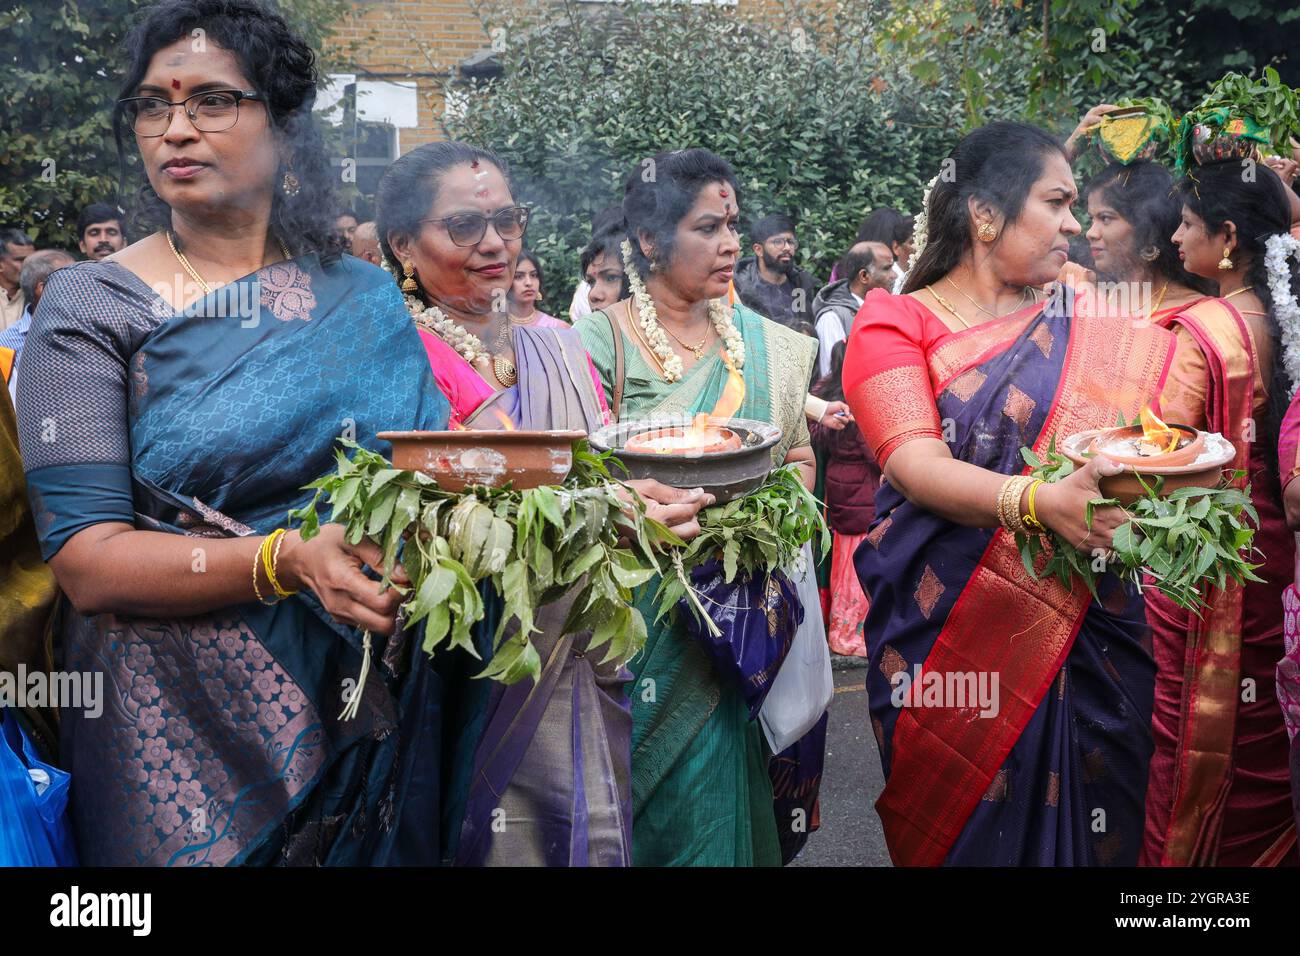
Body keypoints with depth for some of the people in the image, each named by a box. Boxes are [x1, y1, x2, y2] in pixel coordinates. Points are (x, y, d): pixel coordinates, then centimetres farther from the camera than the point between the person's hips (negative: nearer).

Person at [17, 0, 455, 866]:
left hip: (373, 713, 3)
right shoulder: (90, 306, -5)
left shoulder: (365, 298, 5)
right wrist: (288, 561, -28)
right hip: (183, 726, -3)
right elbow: (83, 558, -13)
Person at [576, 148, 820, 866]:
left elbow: (800, 459, 12)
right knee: (630, 794, 5)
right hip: (635, 612, -3)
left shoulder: (766, 344, 7)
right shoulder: (600, 341, -4)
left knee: (712, 785, 5)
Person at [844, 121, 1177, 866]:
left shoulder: (1090, 334, 8)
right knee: (960, 829, 7)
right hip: (949, 631, -3)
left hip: (1081, 631, 3)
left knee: (1084, 829, 9)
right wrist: (1040, 502, -33)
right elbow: (915, 464, -17)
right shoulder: (896, 325, -2)